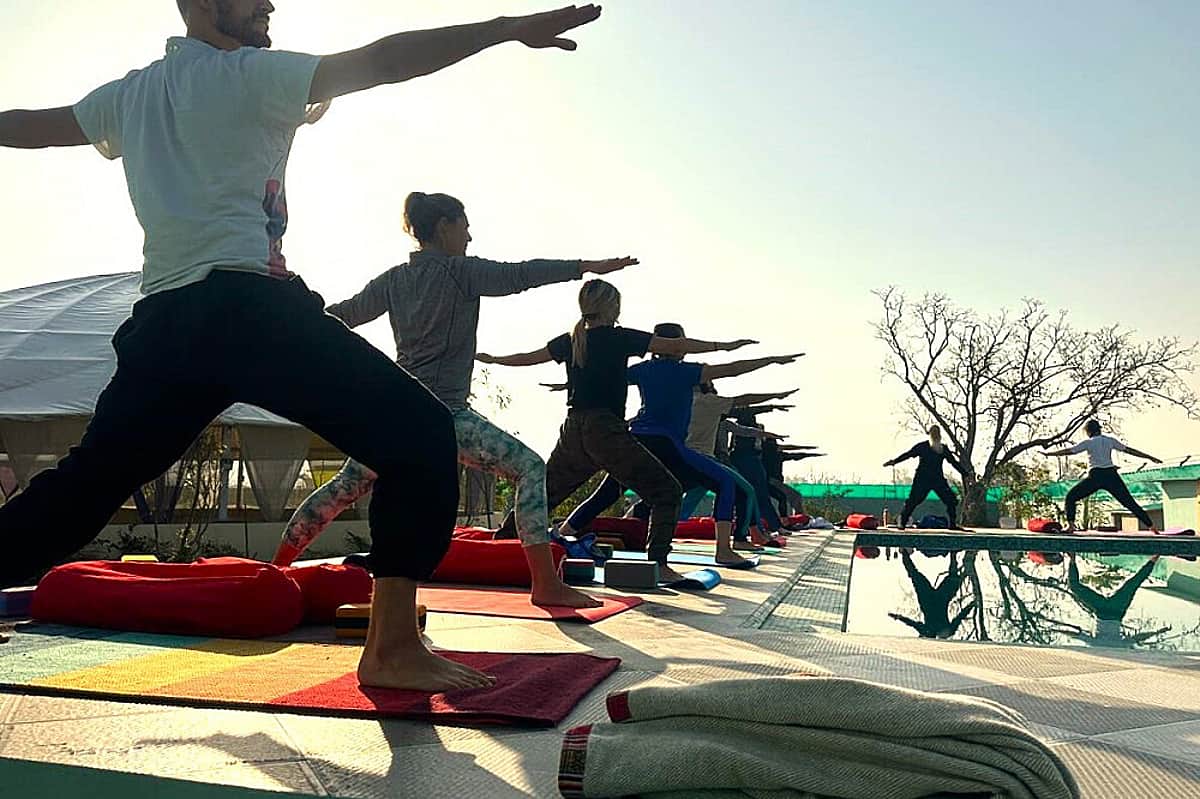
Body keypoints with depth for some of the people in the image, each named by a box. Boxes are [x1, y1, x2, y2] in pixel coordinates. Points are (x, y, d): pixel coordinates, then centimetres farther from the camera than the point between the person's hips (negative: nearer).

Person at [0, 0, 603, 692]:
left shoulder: (130, 94, 23)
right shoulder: (249, 73, 3)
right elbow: (380, 63, -7)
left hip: (161, 323, 8)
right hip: (248, 304, -8)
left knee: (84, 485, 21)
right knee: (417, 432, -8)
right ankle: (393, 647, -14)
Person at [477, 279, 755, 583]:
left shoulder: (570, 341, 13)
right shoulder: (619, 337, -3)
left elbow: (527, 358, 26)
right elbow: (675, 346, -3)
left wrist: (490, 359, 45)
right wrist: (724, 345, 3)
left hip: (573, 433, 6)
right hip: (606, 432, -6)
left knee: (543, 495, 22)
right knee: (666, 490, -1)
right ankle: (657, 564, -9)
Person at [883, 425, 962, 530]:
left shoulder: (944, 448, 10)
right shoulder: (922, 446, -1)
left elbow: (954, 462, 18)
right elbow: (907, 454, -5)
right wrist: (894, 461, -16)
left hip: (938, 479, 4)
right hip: (922, 479, -4)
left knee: (951, 500, -1)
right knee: (912, 501, -9)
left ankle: (953, 524, 11)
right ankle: (902, 523, 1)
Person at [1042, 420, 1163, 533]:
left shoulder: (1088, 442, 5)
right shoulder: (1110, 440, 14)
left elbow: (1068, 451, 2)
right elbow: (1129, 450, 19)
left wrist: (1048, 454, 8)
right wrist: (1150, 457, 27)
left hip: (1095, 476, -3)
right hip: (1111, 474, 4)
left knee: (1071, 497, 7)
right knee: (1129, 502, 10)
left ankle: (1070, 525, -7)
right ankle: (1151, 525, 7)